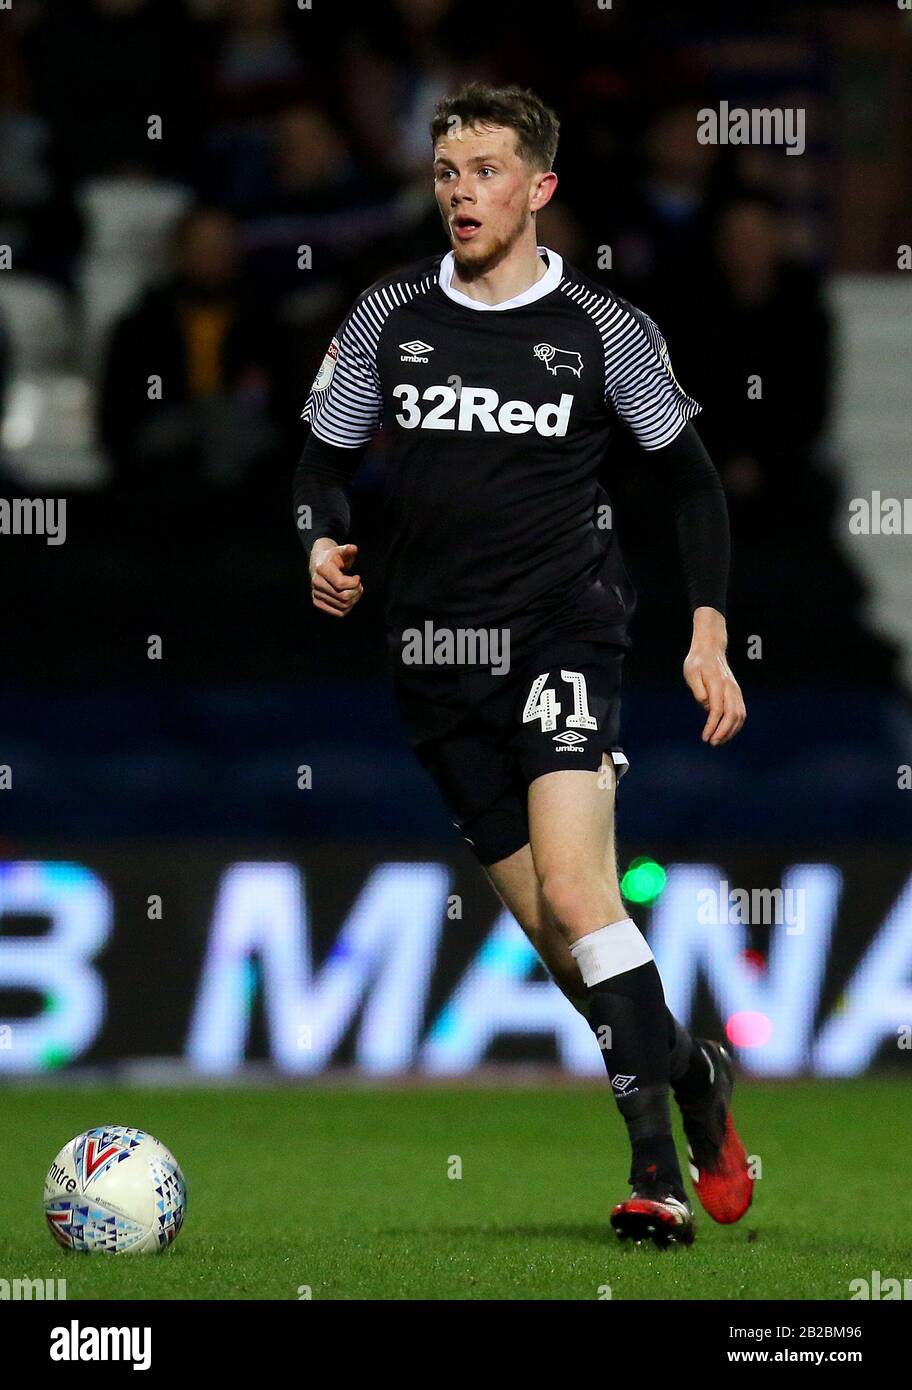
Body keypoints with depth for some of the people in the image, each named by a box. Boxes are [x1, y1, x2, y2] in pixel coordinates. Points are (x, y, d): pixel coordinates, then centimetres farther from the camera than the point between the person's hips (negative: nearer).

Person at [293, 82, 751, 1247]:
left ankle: (657, 1169, -19)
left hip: (561, 634, -4)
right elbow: (323, 459, 14)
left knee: (573, 892, -22)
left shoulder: (604, 331, 0)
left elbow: (691, 480, 9)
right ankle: (691, 1072, 28)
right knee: (549, 928, 4)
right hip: (435, 656, 4)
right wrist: (322, 547, -8)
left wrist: (708, 633, 0)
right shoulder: (387, 317, 6)